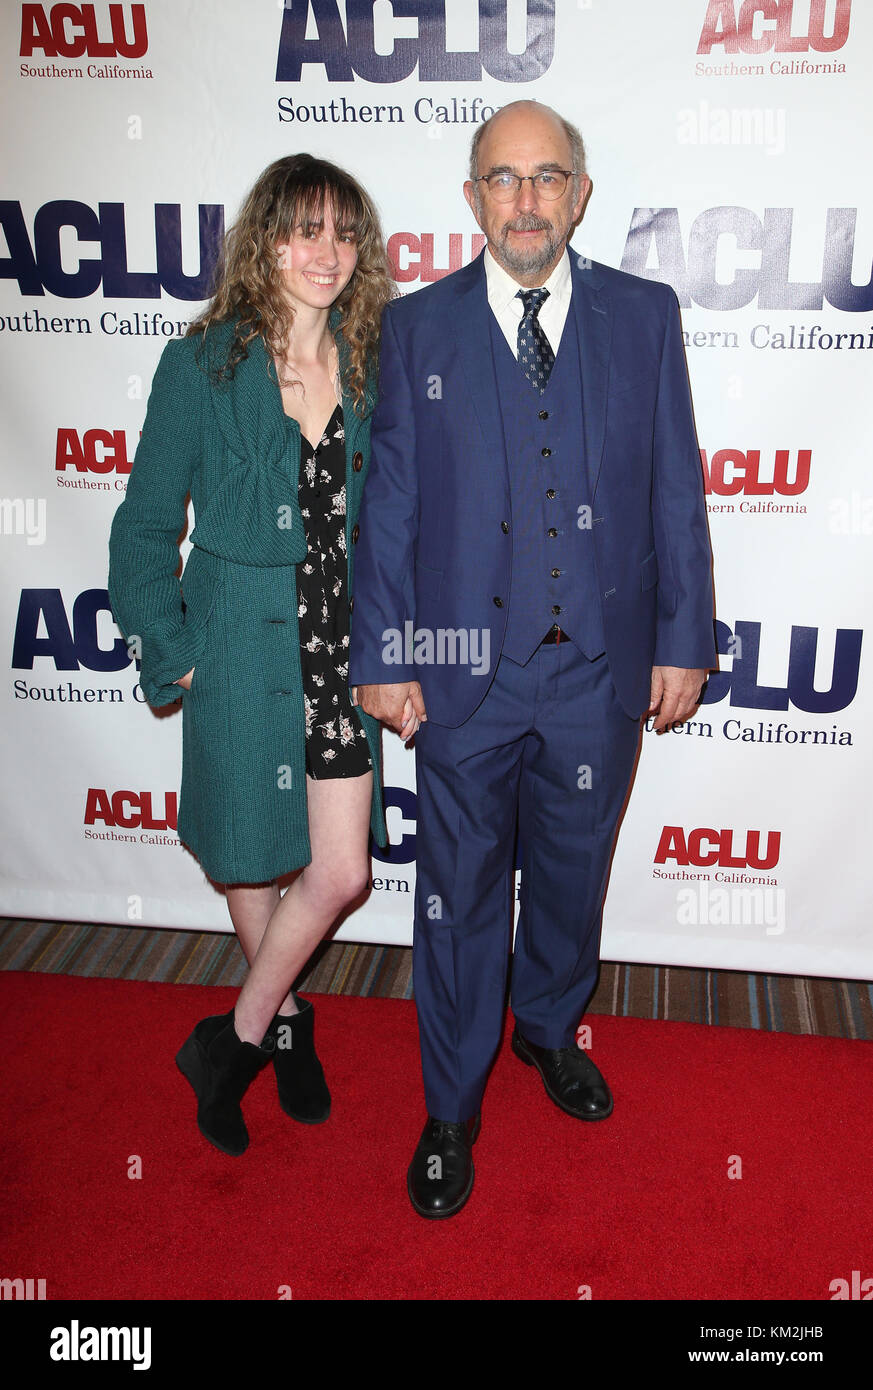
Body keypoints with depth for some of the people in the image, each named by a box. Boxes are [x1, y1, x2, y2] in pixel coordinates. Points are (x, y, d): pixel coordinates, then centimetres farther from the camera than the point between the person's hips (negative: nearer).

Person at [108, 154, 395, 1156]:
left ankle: (234, 1040, 27)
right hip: (243, 651, -3)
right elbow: (144, 529, -3)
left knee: (341, 871, 2)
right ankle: (283, 1022, 40)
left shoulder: (369, 364, 3)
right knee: (252, 860, 12)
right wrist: (176, 653, -6)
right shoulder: (201, 367, -7)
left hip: (343, 650, 3)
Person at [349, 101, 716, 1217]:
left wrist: (682, 639, 0)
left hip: (602, 666, 2)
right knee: (459, 891, 9)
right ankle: (452, 1108, 29)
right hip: (465, 665, -1)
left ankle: (549, 1026, 47)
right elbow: (388, 502, -1)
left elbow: (675, 488, 3)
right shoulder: (415, 326, 1)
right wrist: (382, 654, -4)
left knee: (573, 869, 18)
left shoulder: (645, 315, 3)